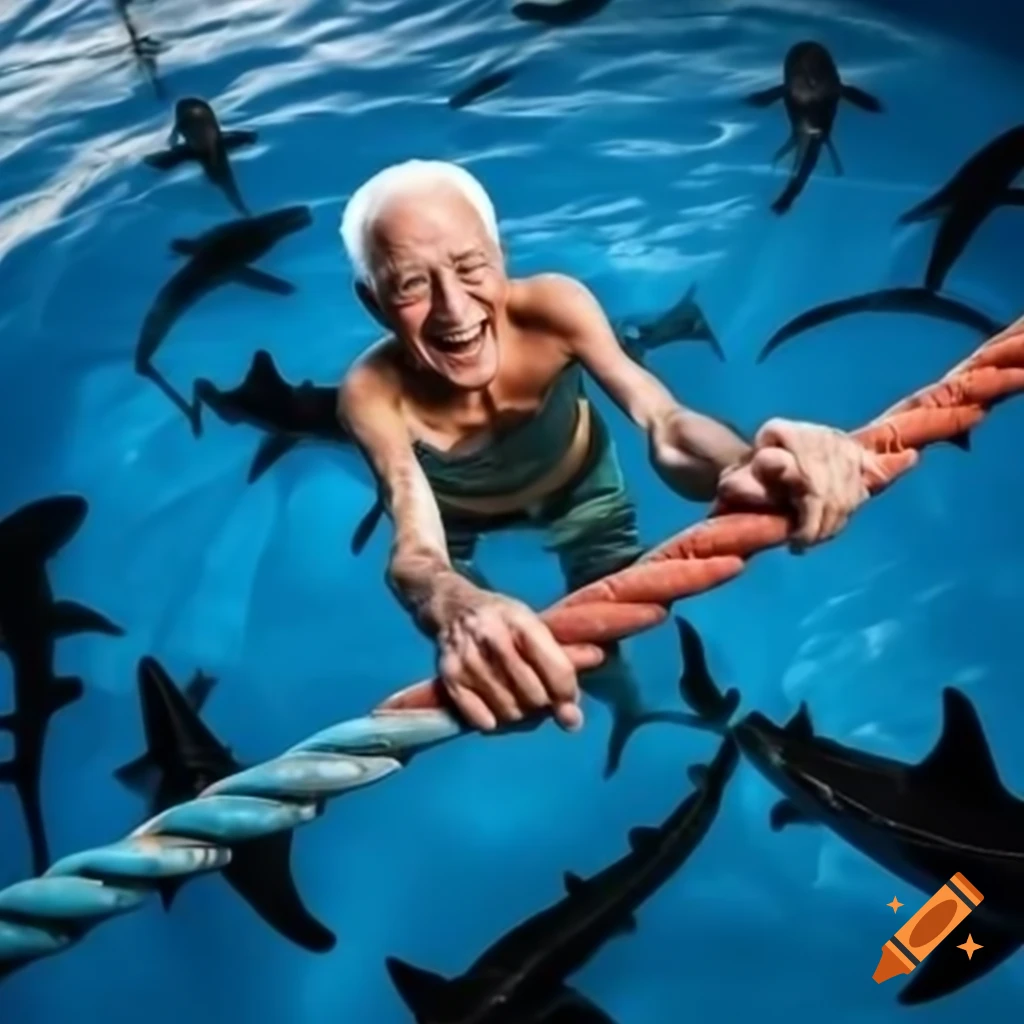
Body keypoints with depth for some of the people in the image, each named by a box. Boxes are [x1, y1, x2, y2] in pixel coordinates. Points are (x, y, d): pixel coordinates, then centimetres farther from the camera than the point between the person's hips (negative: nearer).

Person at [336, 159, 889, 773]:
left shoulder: (553, 306, -37)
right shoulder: (373, 394, -40)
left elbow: (664, 425, -49)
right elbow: (417, 552, -50)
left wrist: (746, 465, -74)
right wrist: (457, 612, -76)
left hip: (577, 482, 1)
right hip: (459, 512, 0)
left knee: (613, 613, -1)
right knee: (470, 658, -3)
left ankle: (631, 720, 34)